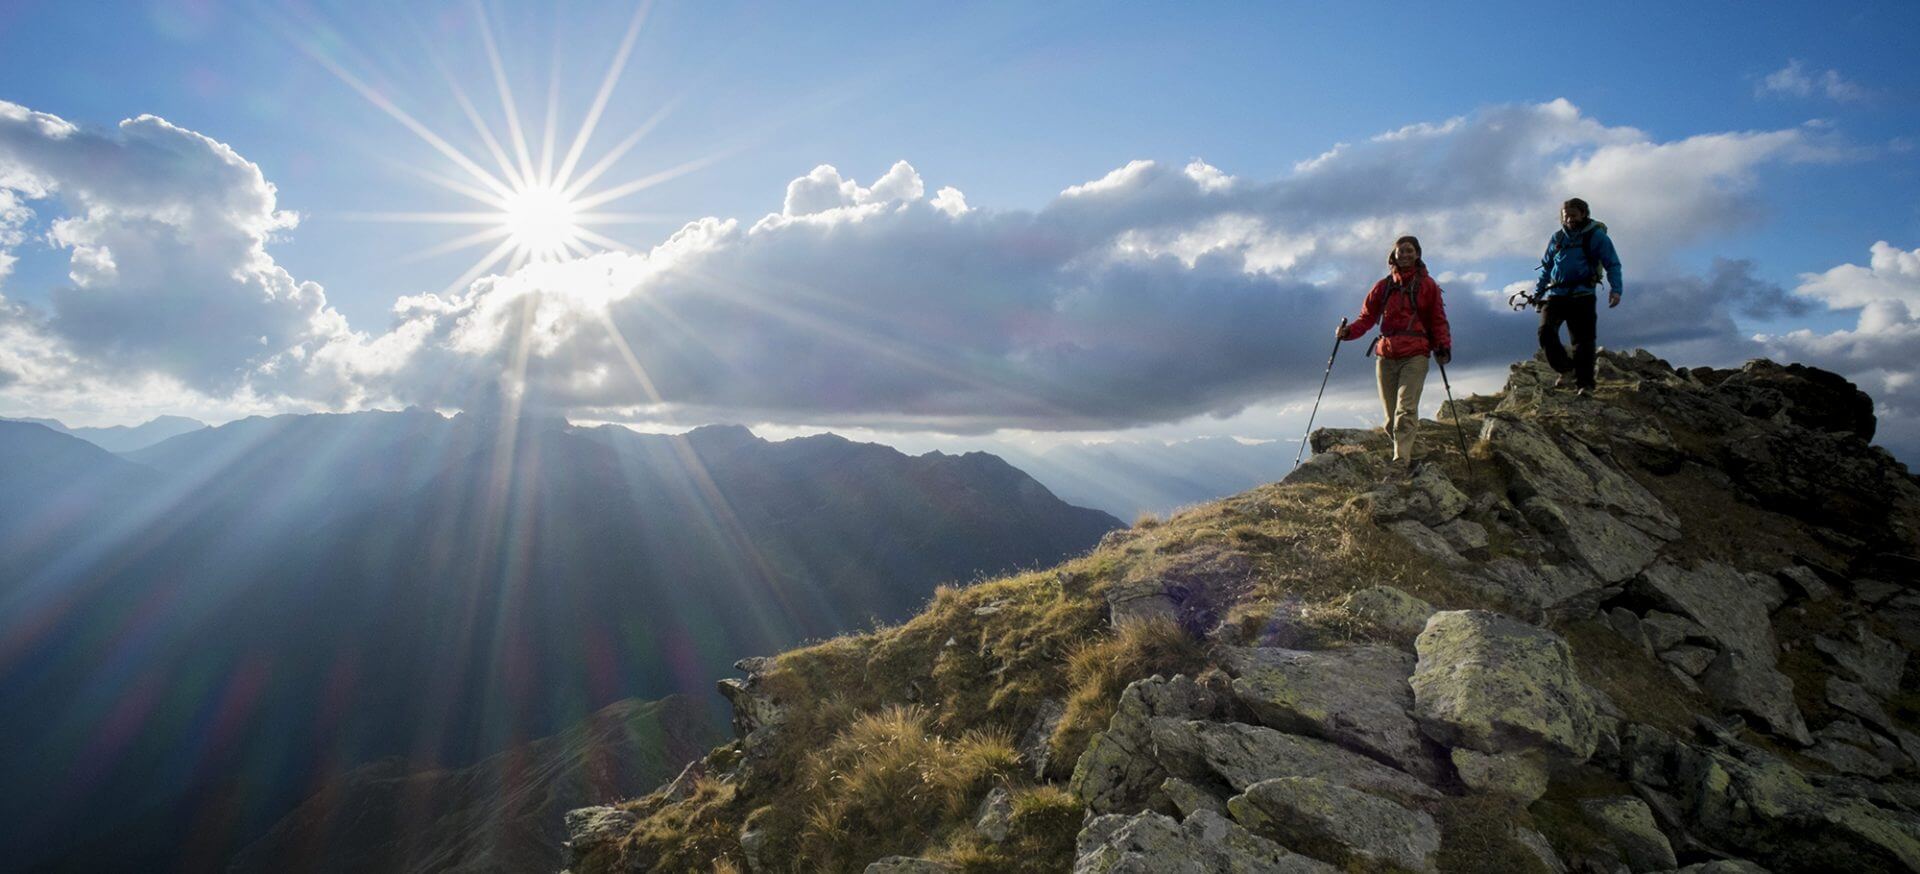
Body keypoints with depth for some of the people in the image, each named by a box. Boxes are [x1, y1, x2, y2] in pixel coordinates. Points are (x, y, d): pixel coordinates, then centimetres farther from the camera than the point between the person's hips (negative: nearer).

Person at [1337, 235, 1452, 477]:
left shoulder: (1427, 285, 10)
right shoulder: (1383, 286, 14)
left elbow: (1438, 319, 8)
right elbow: (1367, 317, 10)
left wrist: (1443, 346, -7)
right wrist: (1349, 331, -9)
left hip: (1415, 355, -3)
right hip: (1386, 356, 3)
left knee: (1406, 409, -18)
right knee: (1391, 416, 3)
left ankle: (1400, 462, -24)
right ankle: (1407, 456, 17)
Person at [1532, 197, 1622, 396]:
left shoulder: (1596, 235, 4)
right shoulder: (1557, 238, 16)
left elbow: (1612, 264, 0)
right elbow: (1546, 267, 25)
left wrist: (1615, 289, -15)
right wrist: (1537, 293, 19)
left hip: (1581, 295, -3)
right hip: (1555, 295, 3)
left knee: (1583, 340, -5)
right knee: (1546, 331, -15)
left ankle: (1585, 383, -3)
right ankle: (1566, 369, 2)